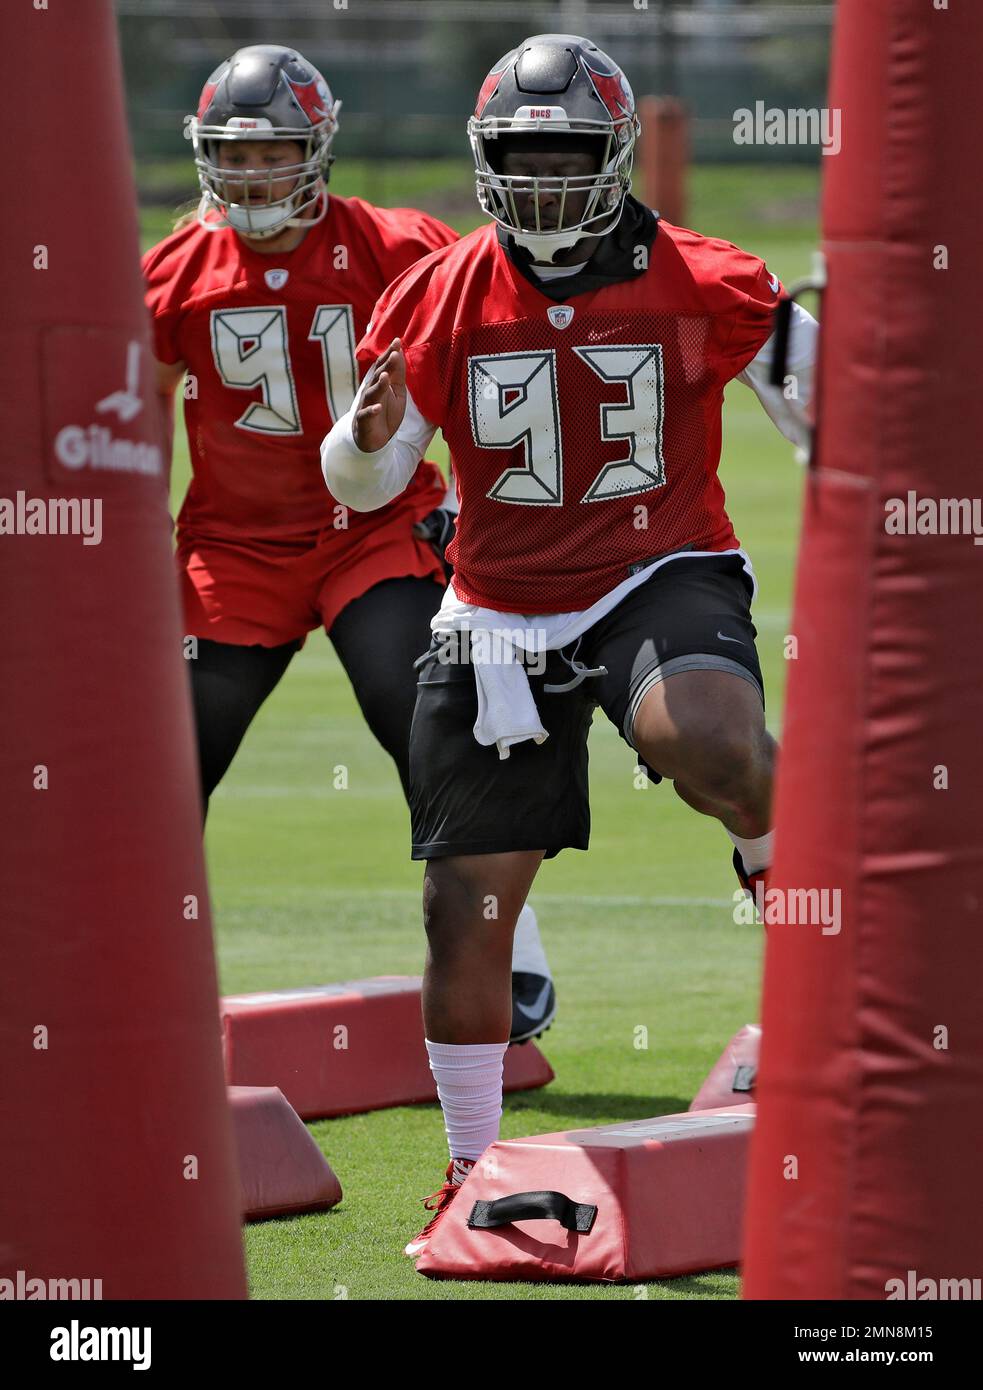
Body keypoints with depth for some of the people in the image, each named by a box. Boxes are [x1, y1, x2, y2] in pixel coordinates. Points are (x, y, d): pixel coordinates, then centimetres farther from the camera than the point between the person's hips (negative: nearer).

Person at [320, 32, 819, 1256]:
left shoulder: (697, 285, -5)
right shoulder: (443, 295, 1)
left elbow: (829, 424, 3)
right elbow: (359, 486, 5)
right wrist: (369, 435, -17)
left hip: (659, 579, -3)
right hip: (502, 611, 3)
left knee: (704, 737, -40)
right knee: (467, 905, 4)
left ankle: (783, 858, -9)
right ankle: (472, 1171, 20)